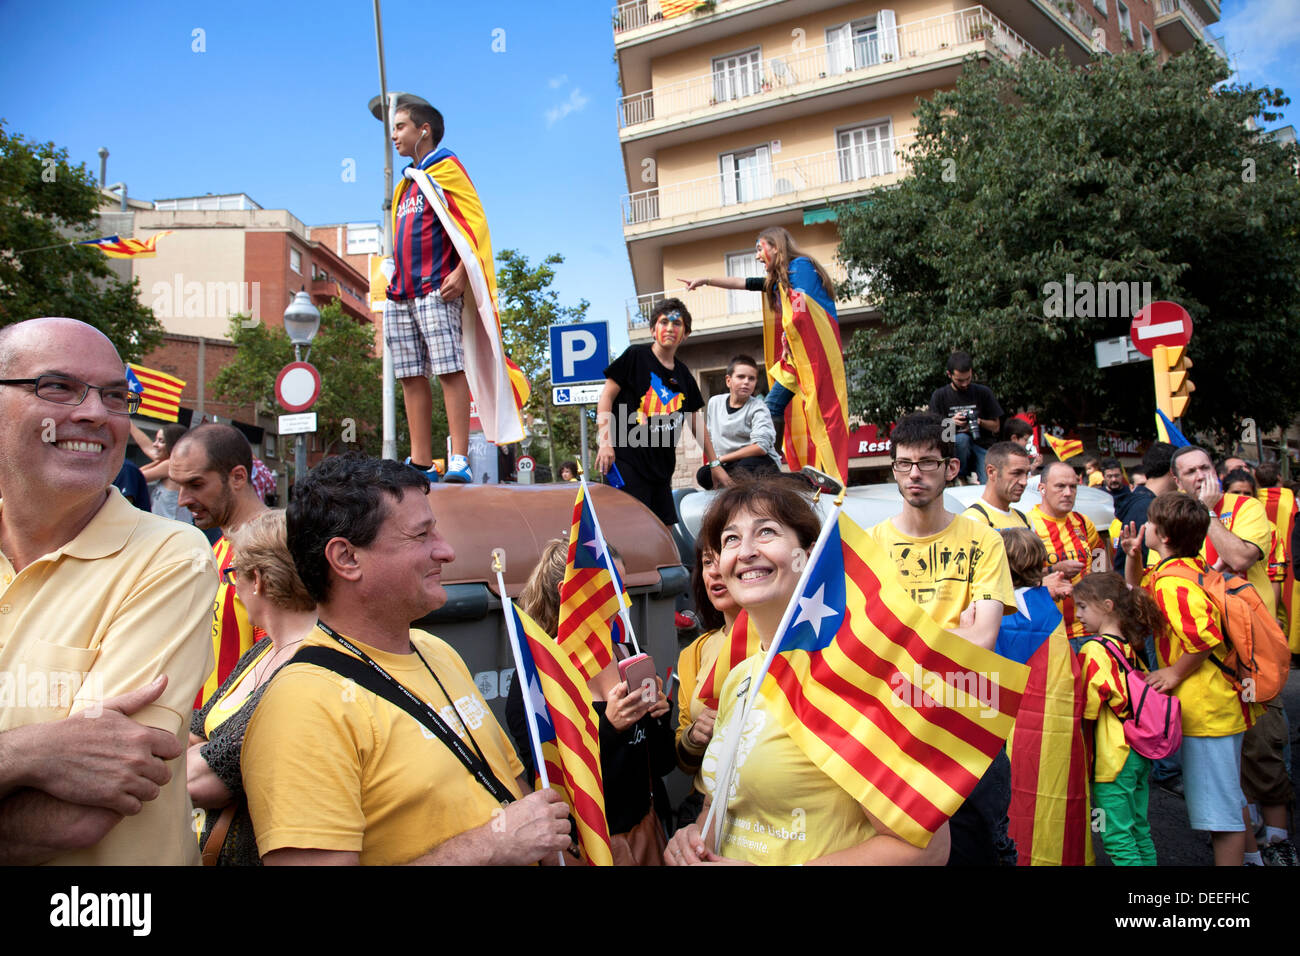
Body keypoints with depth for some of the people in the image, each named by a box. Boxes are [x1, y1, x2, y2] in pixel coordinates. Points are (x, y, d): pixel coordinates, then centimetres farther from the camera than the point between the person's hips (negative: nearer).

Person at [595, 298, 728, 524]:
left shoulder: (683, 374, 15)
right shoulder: (635, 356, -1)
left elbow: (696, 419, 22)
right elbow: (606, 396, -4)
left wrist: (714, 463, 21)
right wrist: (606, 442, -16)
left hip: (662, 467, 7)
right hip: (627, 459, -7)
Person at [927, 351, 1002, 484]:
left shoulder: (984, 392, 5)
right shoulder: (939, 396, 3)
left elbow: (996, 427, 10)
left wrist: (979, 422, -11)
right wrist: (951, 421, -18)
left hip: (982, 445, 0)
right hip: (954, 445, 0)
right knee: (962, 438, -37)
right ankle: (960, 478, -12)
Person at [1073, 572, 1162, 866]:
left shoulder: (1094, 649, -17)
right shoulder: (1128, 646, 8)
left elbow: (1086, 708, -19)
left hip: (1112, 756, -9)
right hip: (1139, 752, 9)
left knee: (1117, 838, -1)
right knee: (1139, 832, 17)